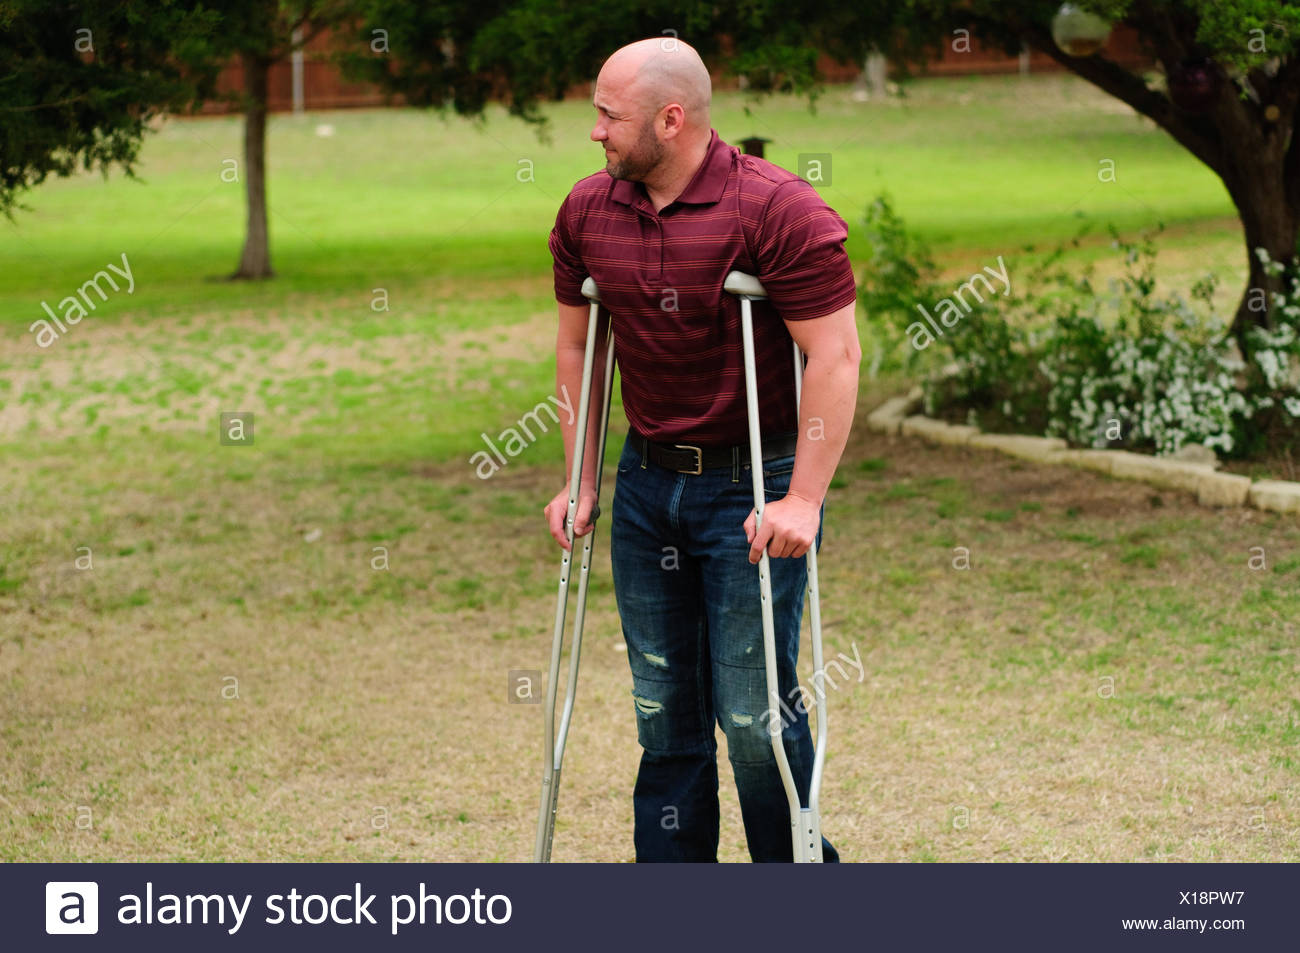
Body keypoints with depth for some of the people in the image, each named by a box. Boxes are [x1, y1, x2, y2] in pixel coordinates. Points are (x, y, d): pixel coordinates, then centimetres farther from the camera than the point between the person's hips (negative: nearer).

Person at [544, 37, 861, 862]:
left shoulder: (779, 210, -16)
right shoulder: (589, 212, 3)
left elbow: (836, 356, -17)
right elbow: (577, 347, 14)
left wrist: (804, 499, -21)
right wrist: (582, 483, 11)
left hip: (754, 488, -6)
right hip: (647, 484, 6)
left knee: (752, 708, -4)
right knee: (662, 709, 9)